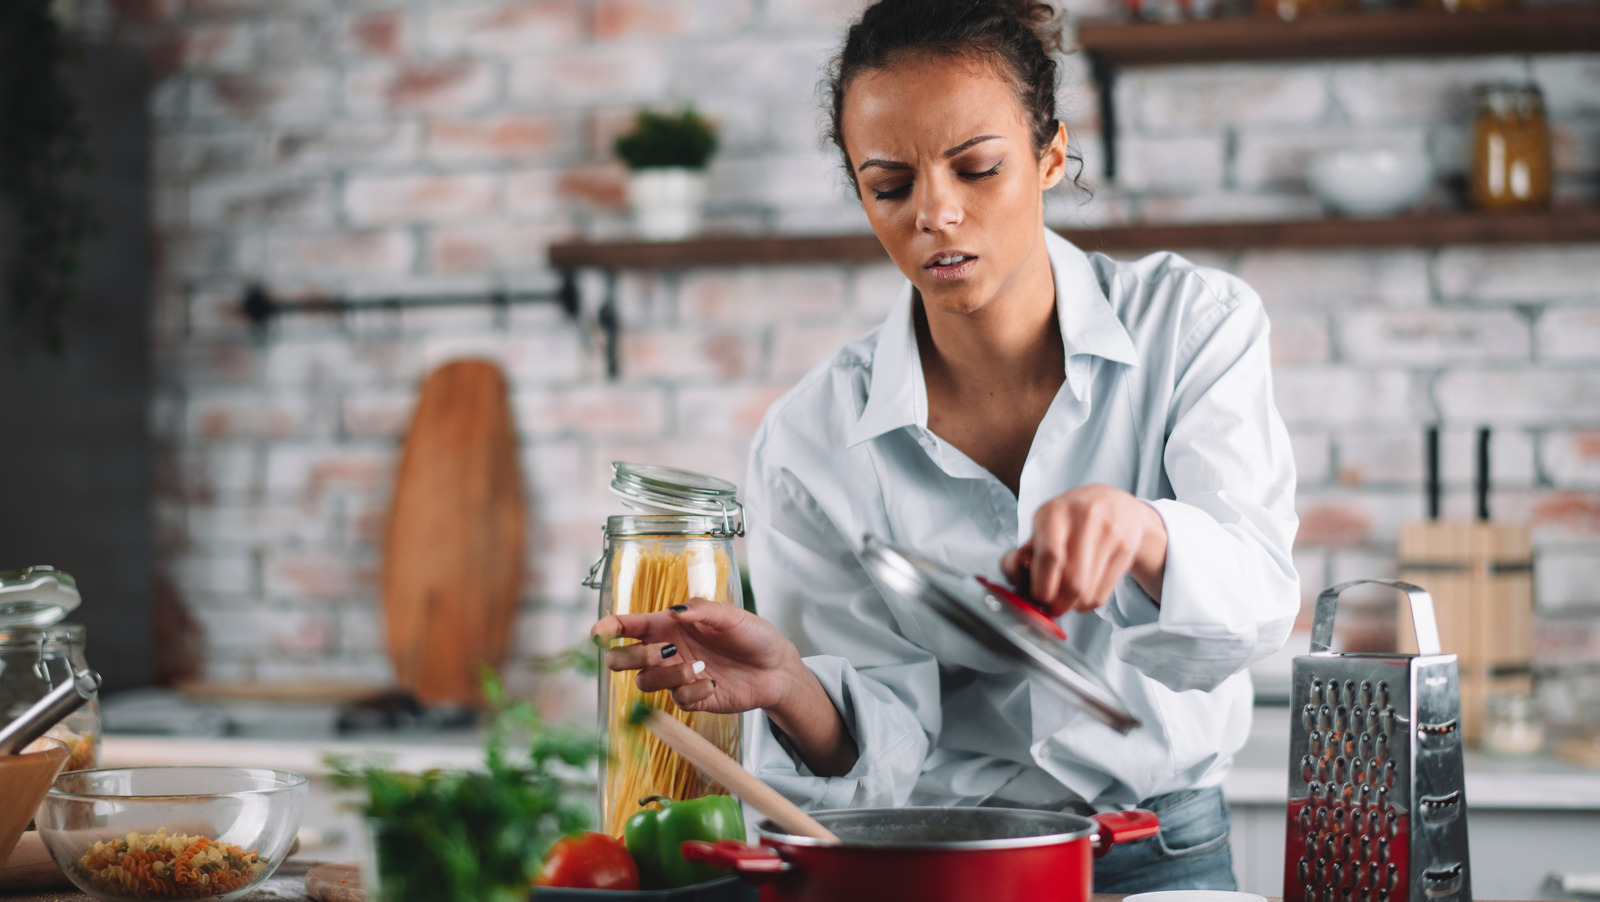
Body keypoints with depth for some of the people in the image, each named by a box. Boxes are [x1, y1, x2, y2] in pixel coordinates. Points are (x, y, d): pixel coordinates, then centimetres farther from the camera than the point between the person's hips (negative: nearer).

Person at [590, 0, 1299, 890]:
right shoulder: (812, 441, -4)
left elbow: (1252, 607, -17)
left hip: (1164, 858, 0)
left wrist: (1136, 530, -37)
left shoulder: (1197, 324, -4)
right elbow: (879, 745, -5)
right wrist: (789, 688, -26)